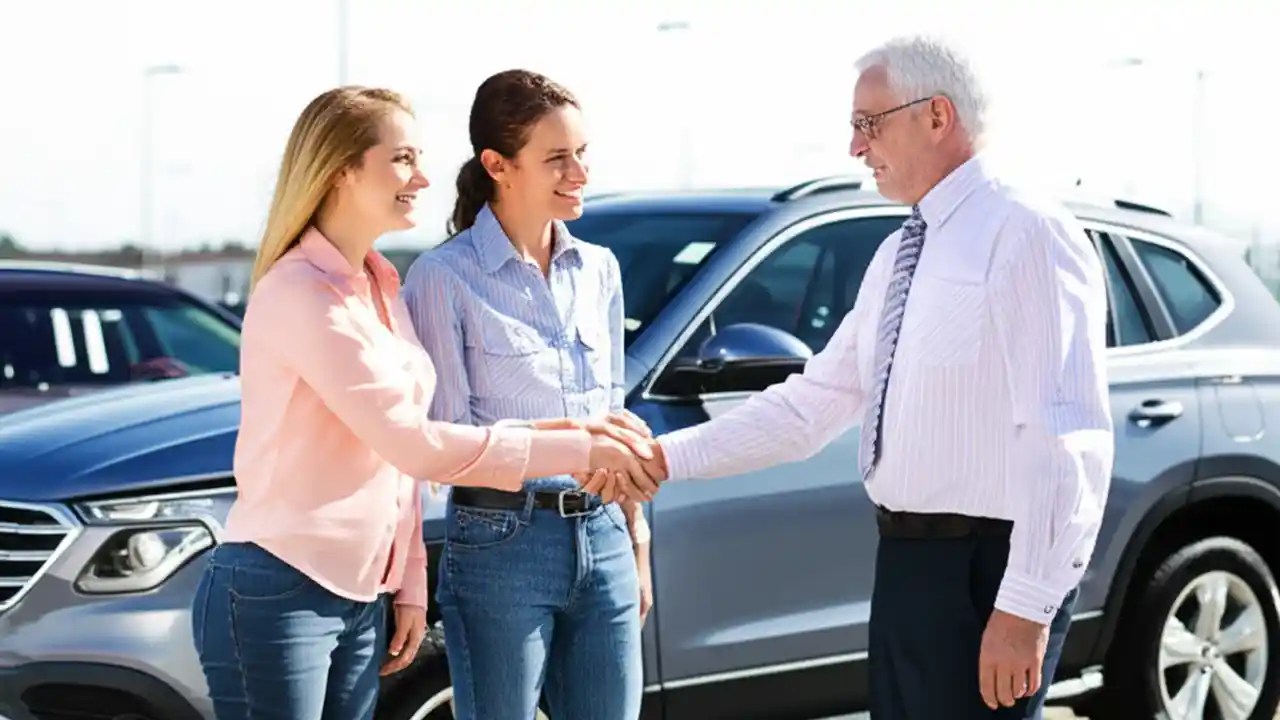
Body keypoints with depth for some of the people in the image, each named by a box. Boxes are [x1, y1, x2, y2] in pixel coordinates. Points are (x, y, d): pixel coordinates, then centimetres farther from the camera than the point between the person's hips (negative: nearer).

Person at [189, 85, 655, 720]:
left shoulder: (380, 288, 12)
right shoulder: (300, 294, -15)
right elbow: (415, 443, -19)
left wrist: (409, 588, 11)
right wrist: (573, 451, -15)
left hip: (361, 599, 8)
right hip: (276, 597, -8)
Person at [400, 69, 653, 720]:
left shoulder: (598, 269, 10)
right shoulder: (444, 278, -9)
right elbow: (447, 439, -10)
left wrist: (636, 539, 16)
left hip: (601, 538, 6)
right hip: (502, 544, -5)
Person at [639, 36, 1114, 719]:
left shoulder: (1025, 236, -13)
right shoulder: (897, 257, 15)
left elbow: (1067, 446, -21)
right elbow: (809, 407, 16)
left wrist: (1027, 606, -25)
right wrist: (667, 457, 8)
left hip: (986, 571, -9)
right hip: (905, 559, 9)